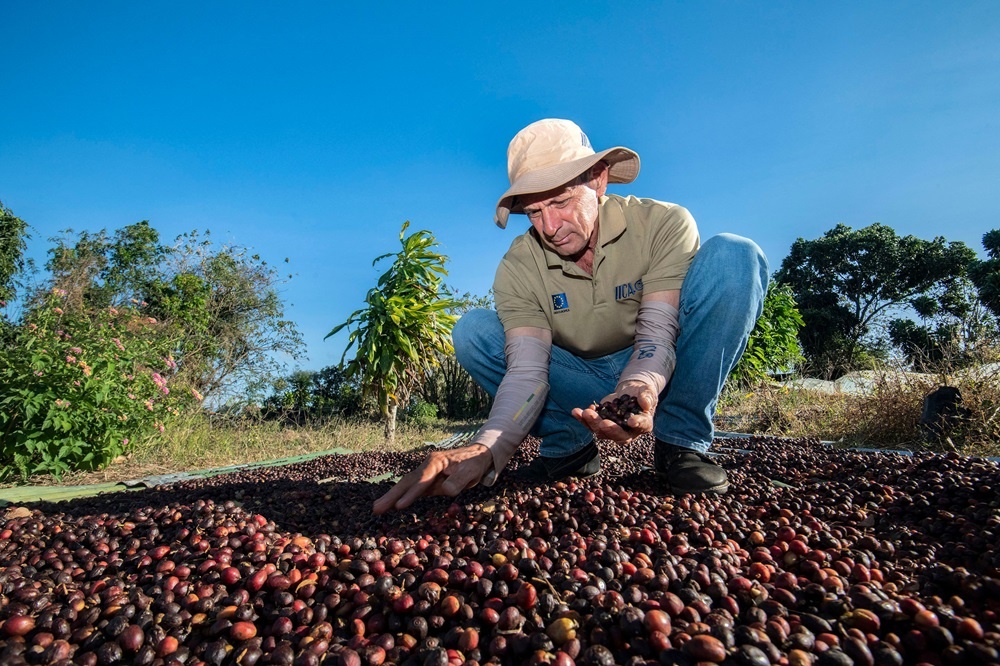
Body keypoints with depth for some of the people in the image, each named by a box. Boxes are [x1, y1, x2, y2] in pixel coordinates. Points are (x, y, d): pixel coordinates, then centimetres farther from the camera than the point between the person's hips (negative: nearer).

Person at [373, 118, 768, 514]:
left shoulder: (663, 224, -17)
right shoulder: (518, 267, -15)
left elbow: (656, 333, -24)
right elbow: (527, 371, -25)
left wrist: (640, 388, -47)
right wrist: (487, 448, -43)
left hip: (658, 375, 0)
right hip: (581, 386, 1)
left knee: (734, 257, -24)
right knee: (472, 330, -18)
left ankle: (681, 442, -16)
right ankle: (569, 446, -8)